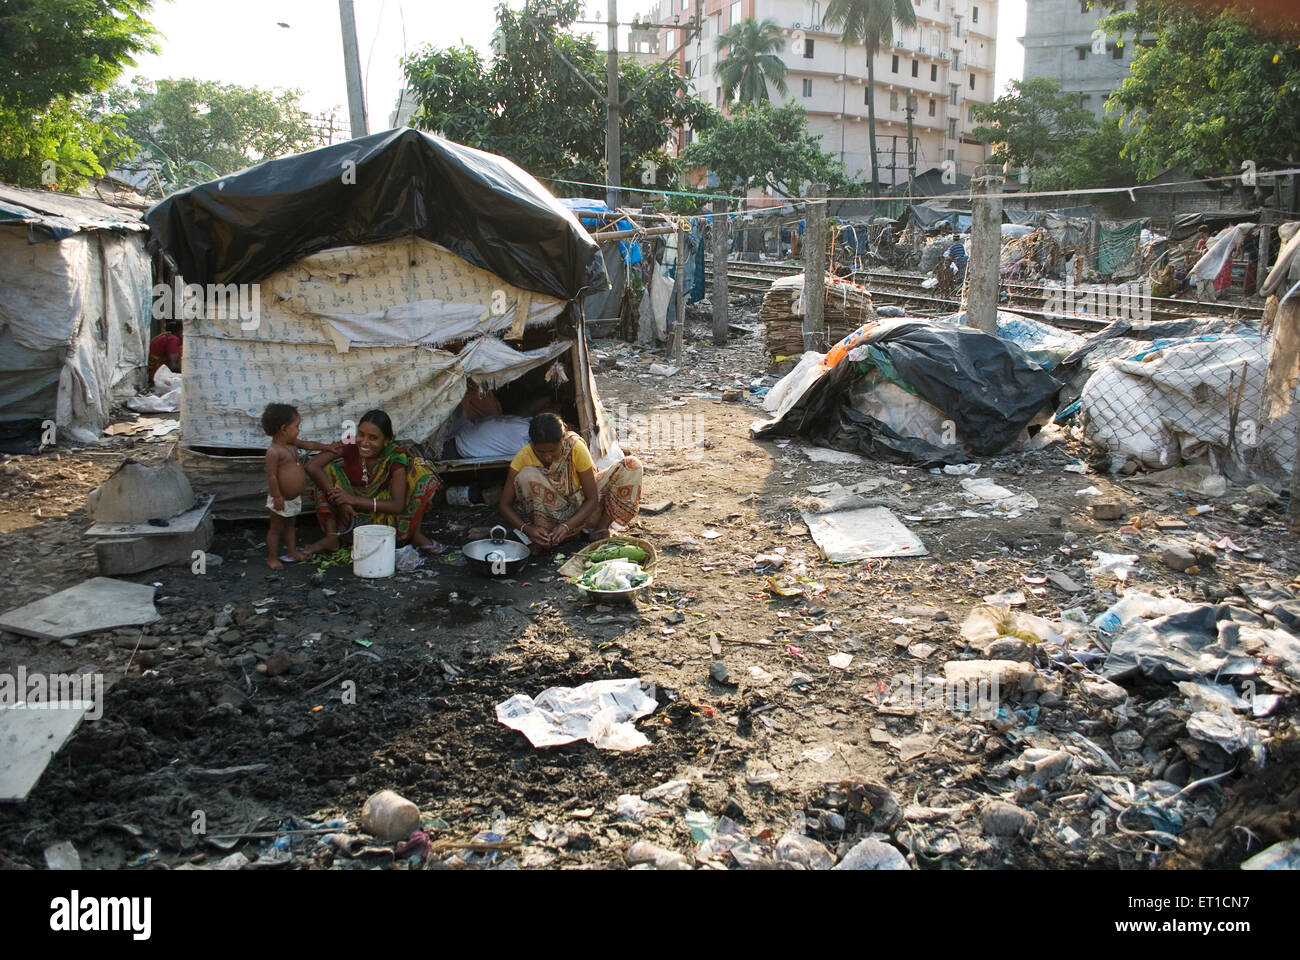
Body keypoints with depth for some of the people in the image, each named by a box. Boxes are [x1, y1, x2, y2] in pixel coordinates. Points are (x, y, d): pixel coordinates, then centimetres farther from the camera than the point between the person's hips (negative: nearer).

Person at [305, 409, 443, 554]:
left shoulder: (396, 457, -25)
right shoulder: (350, 445, -22)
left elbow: (398, 505, -31)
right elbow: (312, 467, -28)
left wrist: (354, 500, -38)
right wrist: (339, 500, -34)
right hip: (352, 510, 2)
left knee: (420, 473, -23)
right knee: (328, 469, -23)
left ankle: (415, 533, -8)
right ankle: (331, 538, -18)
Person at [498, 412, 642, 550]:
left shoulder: (576, 448, -23)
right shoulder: (523, 457, -21)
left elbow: (592, 499, -19)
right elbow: (504, 504, -16)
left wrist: (567, 526, -34)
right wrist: (526, 529, -34)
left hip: (581, 507, 1)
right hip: (550, 512, -1)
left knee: (632, 465, -17)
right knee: (526, 475, -32)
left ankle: (601, 529, -15)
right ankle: (543, 537, -23)